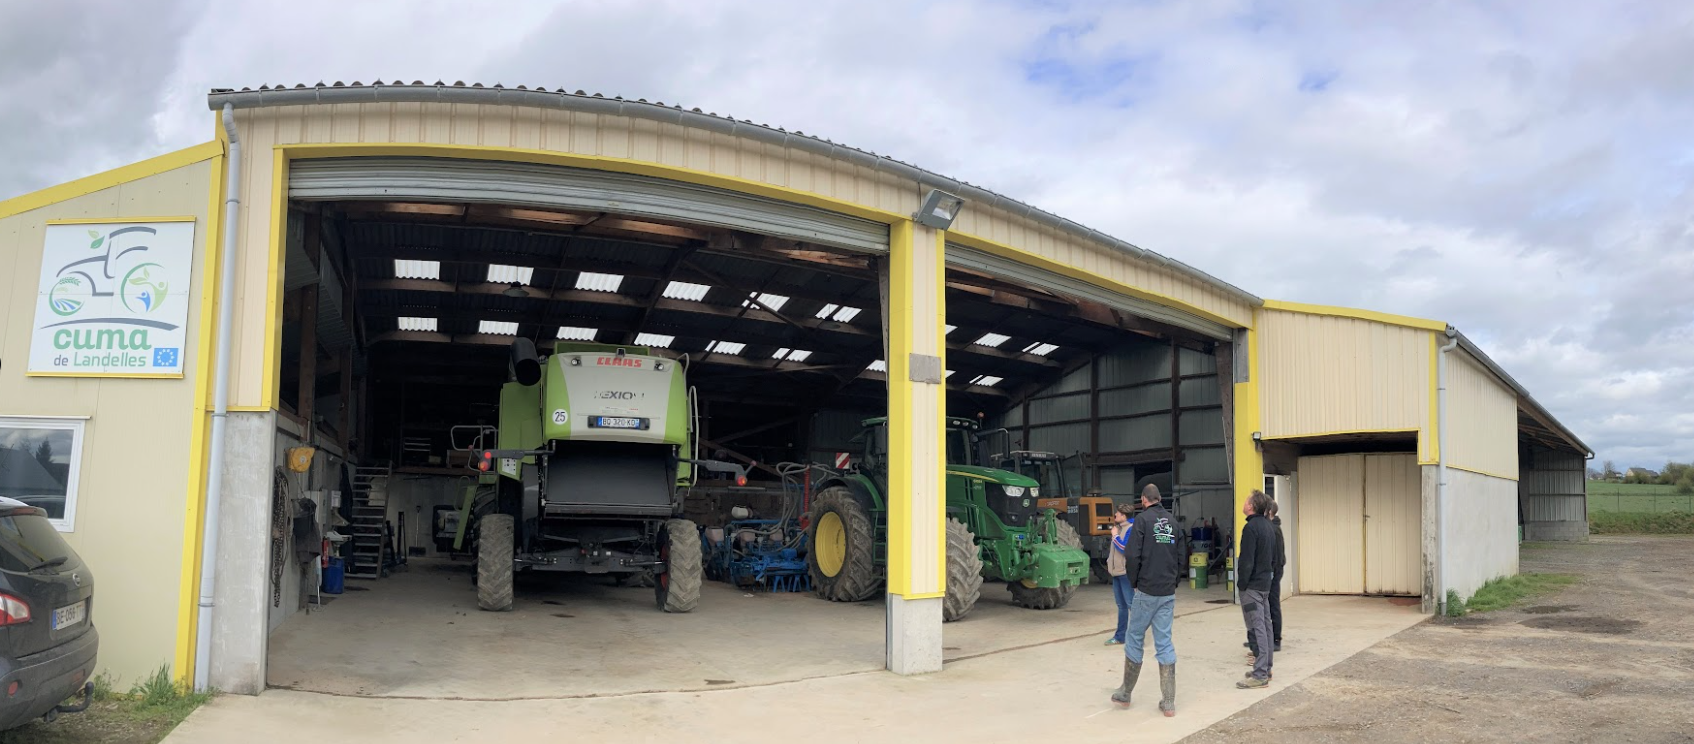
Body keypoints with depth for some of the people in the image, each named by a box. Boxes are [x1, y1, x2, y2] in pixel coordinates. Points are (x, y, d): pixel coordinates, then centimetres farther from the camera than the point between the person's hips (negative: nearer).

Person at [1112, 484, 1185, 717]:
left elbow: (1132, 555, -14)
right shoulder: (1173, 521, 7)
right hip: (1168, 593, 4)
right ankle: (1168, 702, 5)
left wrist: (1134, 583, 0)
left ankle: (1125, 693, 19)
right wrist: (1173, 581, 15)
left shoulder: (1143, 519, -8)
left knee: (1135, 639, 9)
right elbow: (1181, 555, 8)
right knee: (1165, 643, 6)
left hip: (1146, 591, -4)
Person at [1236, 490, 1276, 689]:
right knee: (1265, 625, 14)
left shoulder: (1251, 527, -18)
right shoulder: (1269, 527, 11)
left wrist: (1242, 583, -12)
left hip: (1252, 585, -10)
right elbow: (1274, 557, 19)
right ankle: (1265, 669, 22)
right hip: (1266, 583, 10)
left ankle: (1260, 675, -8)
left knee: (1257, 628, -8)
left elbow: (1246, 560, -20)